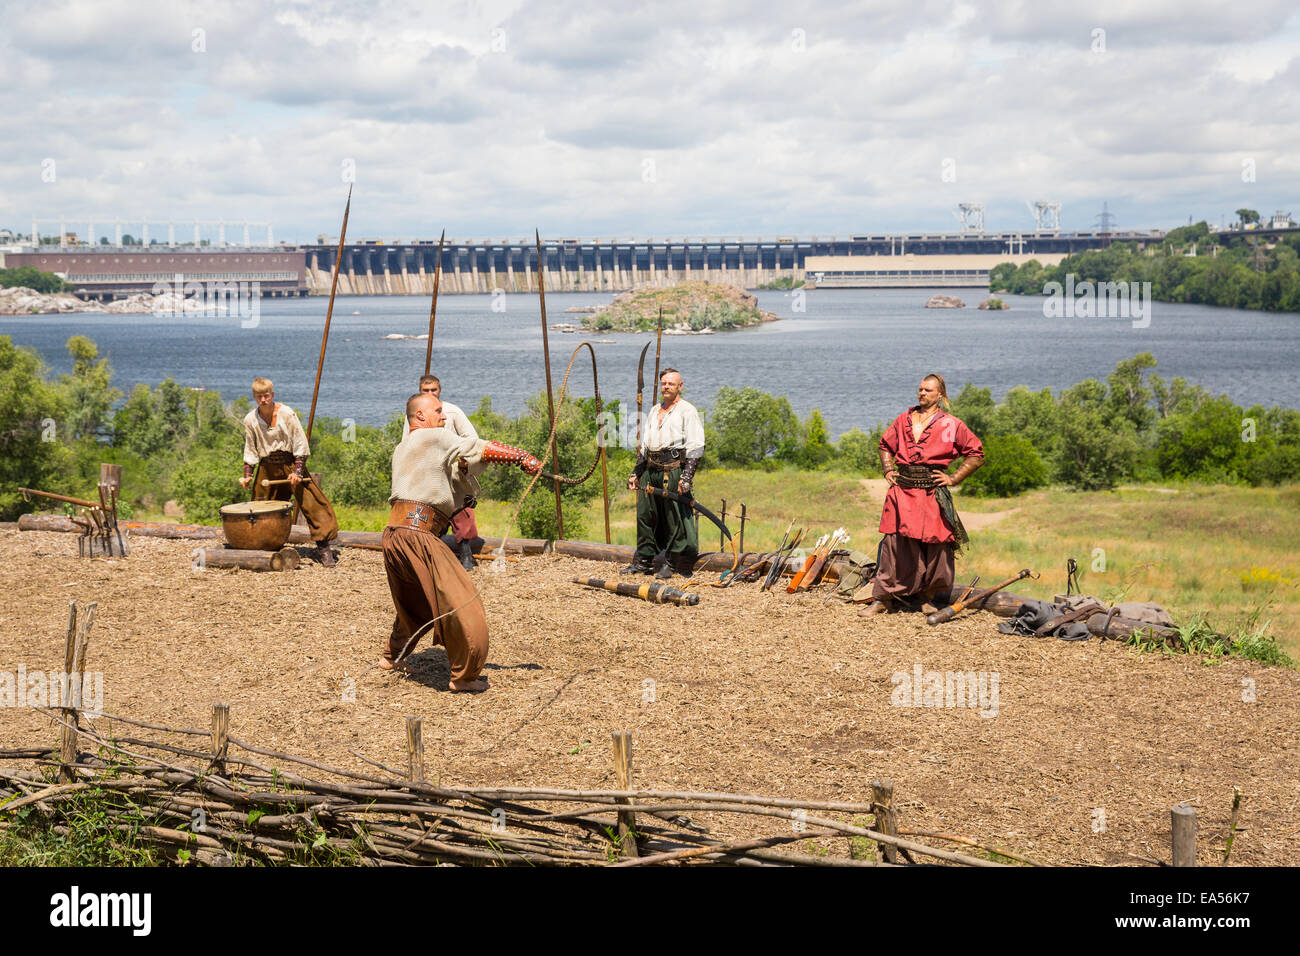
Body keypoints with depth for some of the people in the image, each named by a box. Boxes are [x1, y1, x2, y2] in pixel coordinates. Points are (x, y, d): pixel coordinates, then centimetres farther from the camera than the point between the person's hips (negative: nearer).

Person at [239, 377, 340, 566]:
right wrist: (247, 475, 1)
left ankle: (323, 547, -9)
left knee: (313, 504, -11)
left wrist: (298, 472, -16)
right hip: (267, 468, 3)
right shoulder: (250, 420, 0)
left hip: (290, 464, -3)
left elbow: (301, 445, -8)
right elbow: (250, 451, 11)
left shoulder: (287, 414, -11)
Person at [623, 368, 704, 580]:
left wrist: (686, 477, -16)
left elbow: (695, 447, -8)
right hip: (650, 470, 7)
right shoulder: (654, 411, 21)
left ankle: (672, 563, 4)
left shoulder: (687, 411, -1)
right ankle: (643, 560, 15)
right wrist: (636, 473, 21)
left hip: (673, 470, -7)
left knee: (675, 518, -4)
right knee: (645, 514, 6)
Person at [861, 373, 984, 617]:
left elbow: (977, 454, 4)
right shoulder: (904, 419, 14)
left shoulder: (951, 425, 3)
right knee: (894, 543, 0)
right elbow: (885, 445, 28)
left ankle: (927, 598, 18)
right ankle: (882, 599, 6)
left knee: (935, 546, 0)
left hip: (932, 493, -2)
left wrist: (953, 478, -2)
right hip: (903, 490, 2)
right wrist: (888, 470, 13)